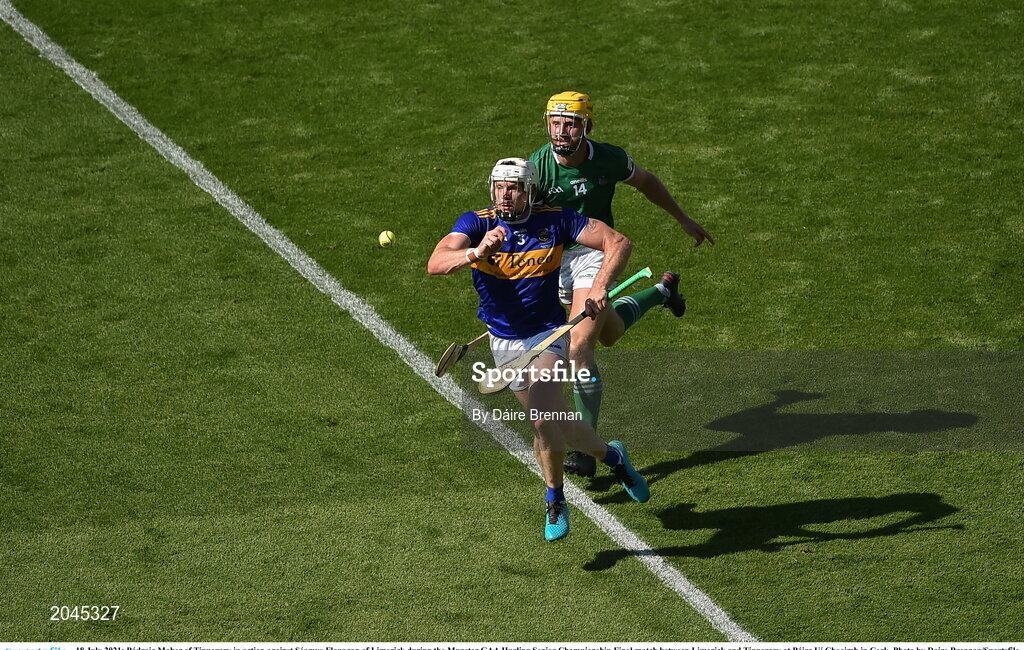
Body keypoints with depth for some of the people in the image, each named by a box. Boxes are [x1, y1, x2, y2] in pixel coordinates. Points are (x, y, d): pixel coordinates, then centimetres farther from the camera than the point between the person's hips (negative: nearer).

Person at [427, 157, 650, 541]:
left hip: (547, 333, -3)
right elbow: (435, 264, -26)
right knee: (558, 425, 11)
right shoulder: (476, 224, -10)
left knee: (542, 418, -25)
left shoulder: (555, 221, -9)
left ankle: (554, 500, -3)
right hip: (504, 342, 3)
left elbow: (618, 243, -7)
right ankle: (611, 456, 41)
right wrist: (476, 252, -44)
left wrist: (600, 285, -23)